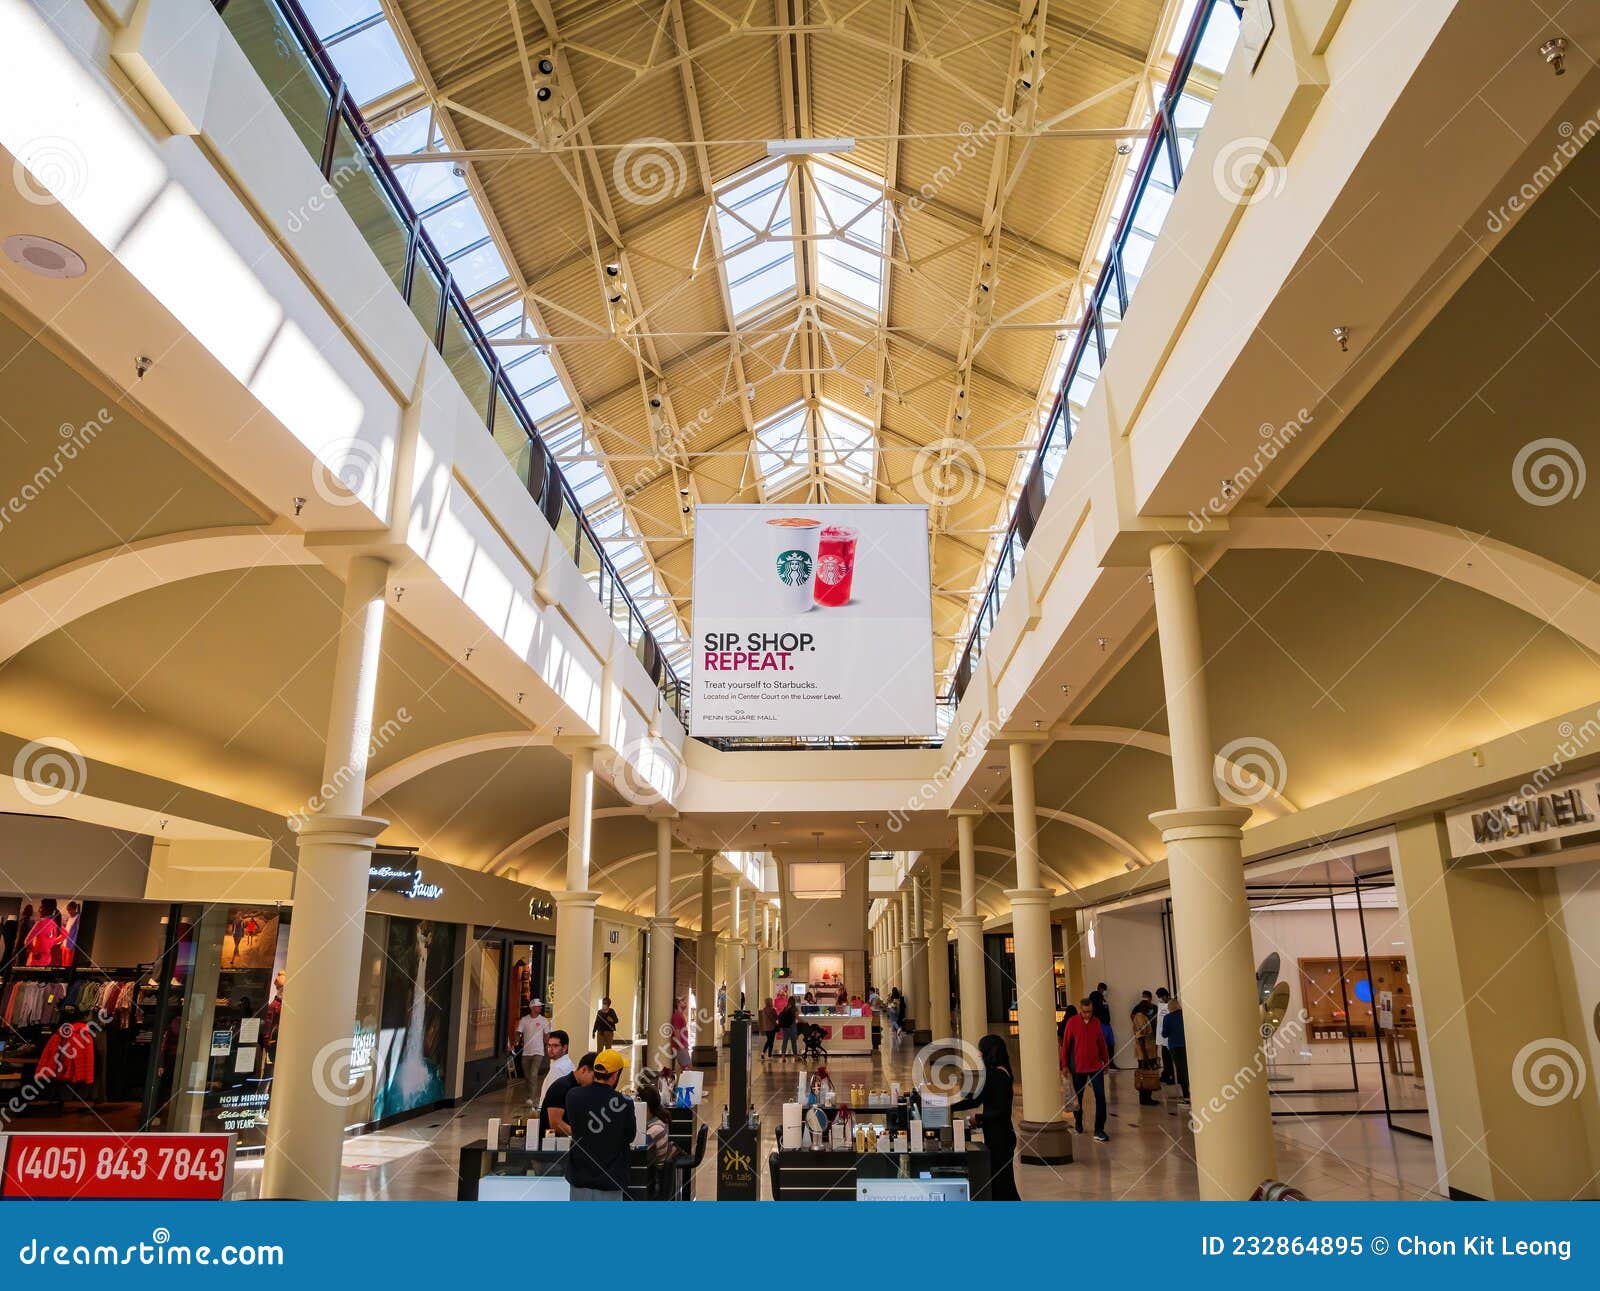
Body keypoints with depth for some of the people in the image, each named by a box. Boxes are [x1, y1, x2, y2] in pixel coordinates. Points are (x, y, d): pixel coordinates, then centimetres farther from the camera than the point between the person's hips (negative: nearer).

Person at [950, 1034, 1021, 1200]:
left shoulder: (1000, 1075, -19)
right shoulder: (993, 1073, 11)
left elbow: (1002, 1111, -23)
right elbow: (976, 1099, 16)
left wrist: (978, 1118, -18)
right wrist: (951, 1108, 12)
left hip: (1000, 1136, -10)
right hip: (994, 1135, 10)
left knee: (1000, 1181, -2)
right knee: (993, 1179, 15)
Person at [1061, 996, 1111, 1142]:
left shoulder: (1096, 1022, 0)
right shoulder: (1072, 1022, -9)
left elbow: (1102, 1043, 10)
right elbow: (1065, 1044, -4)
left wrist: (1106, 1061, 12)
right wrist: (1064, 1065, -3)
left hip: (1096, 1066, 2)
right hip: (1078, 1067, -2)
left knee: (1100, 1097, -7)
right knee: (1077, 1097, 12)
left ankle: (1099, 1130, -3)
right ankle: (1078, 1124, 34)